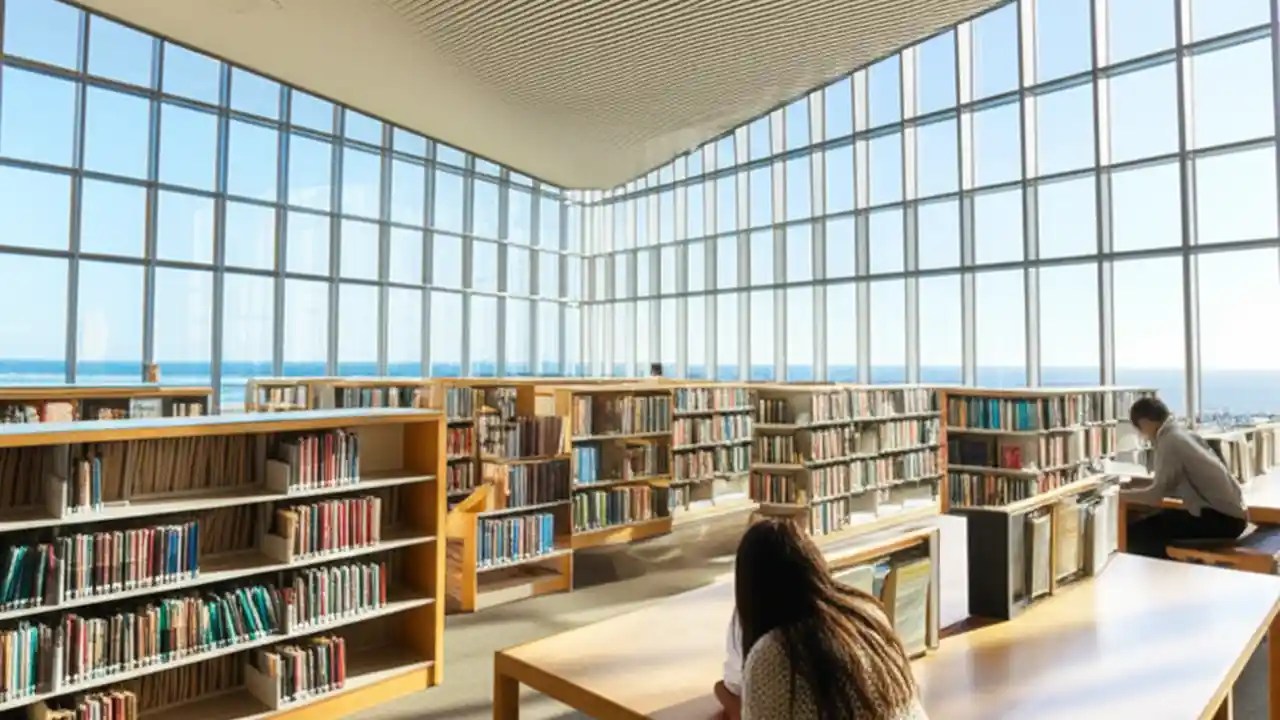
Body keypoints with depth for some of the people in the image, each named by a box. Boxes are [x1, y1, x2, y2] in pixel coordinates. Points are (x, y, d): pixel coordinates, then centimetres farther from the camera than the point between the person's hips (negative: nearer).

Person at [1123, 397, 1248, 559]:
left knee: (1137, 533, -11)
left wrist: (1120, 494, -2)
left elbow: (1156, 495, -15)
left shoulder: (1170, 441, -15)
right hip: (1230, 512, 9)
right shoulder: (1183, 434, 11)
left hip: (1223, 518, -9)